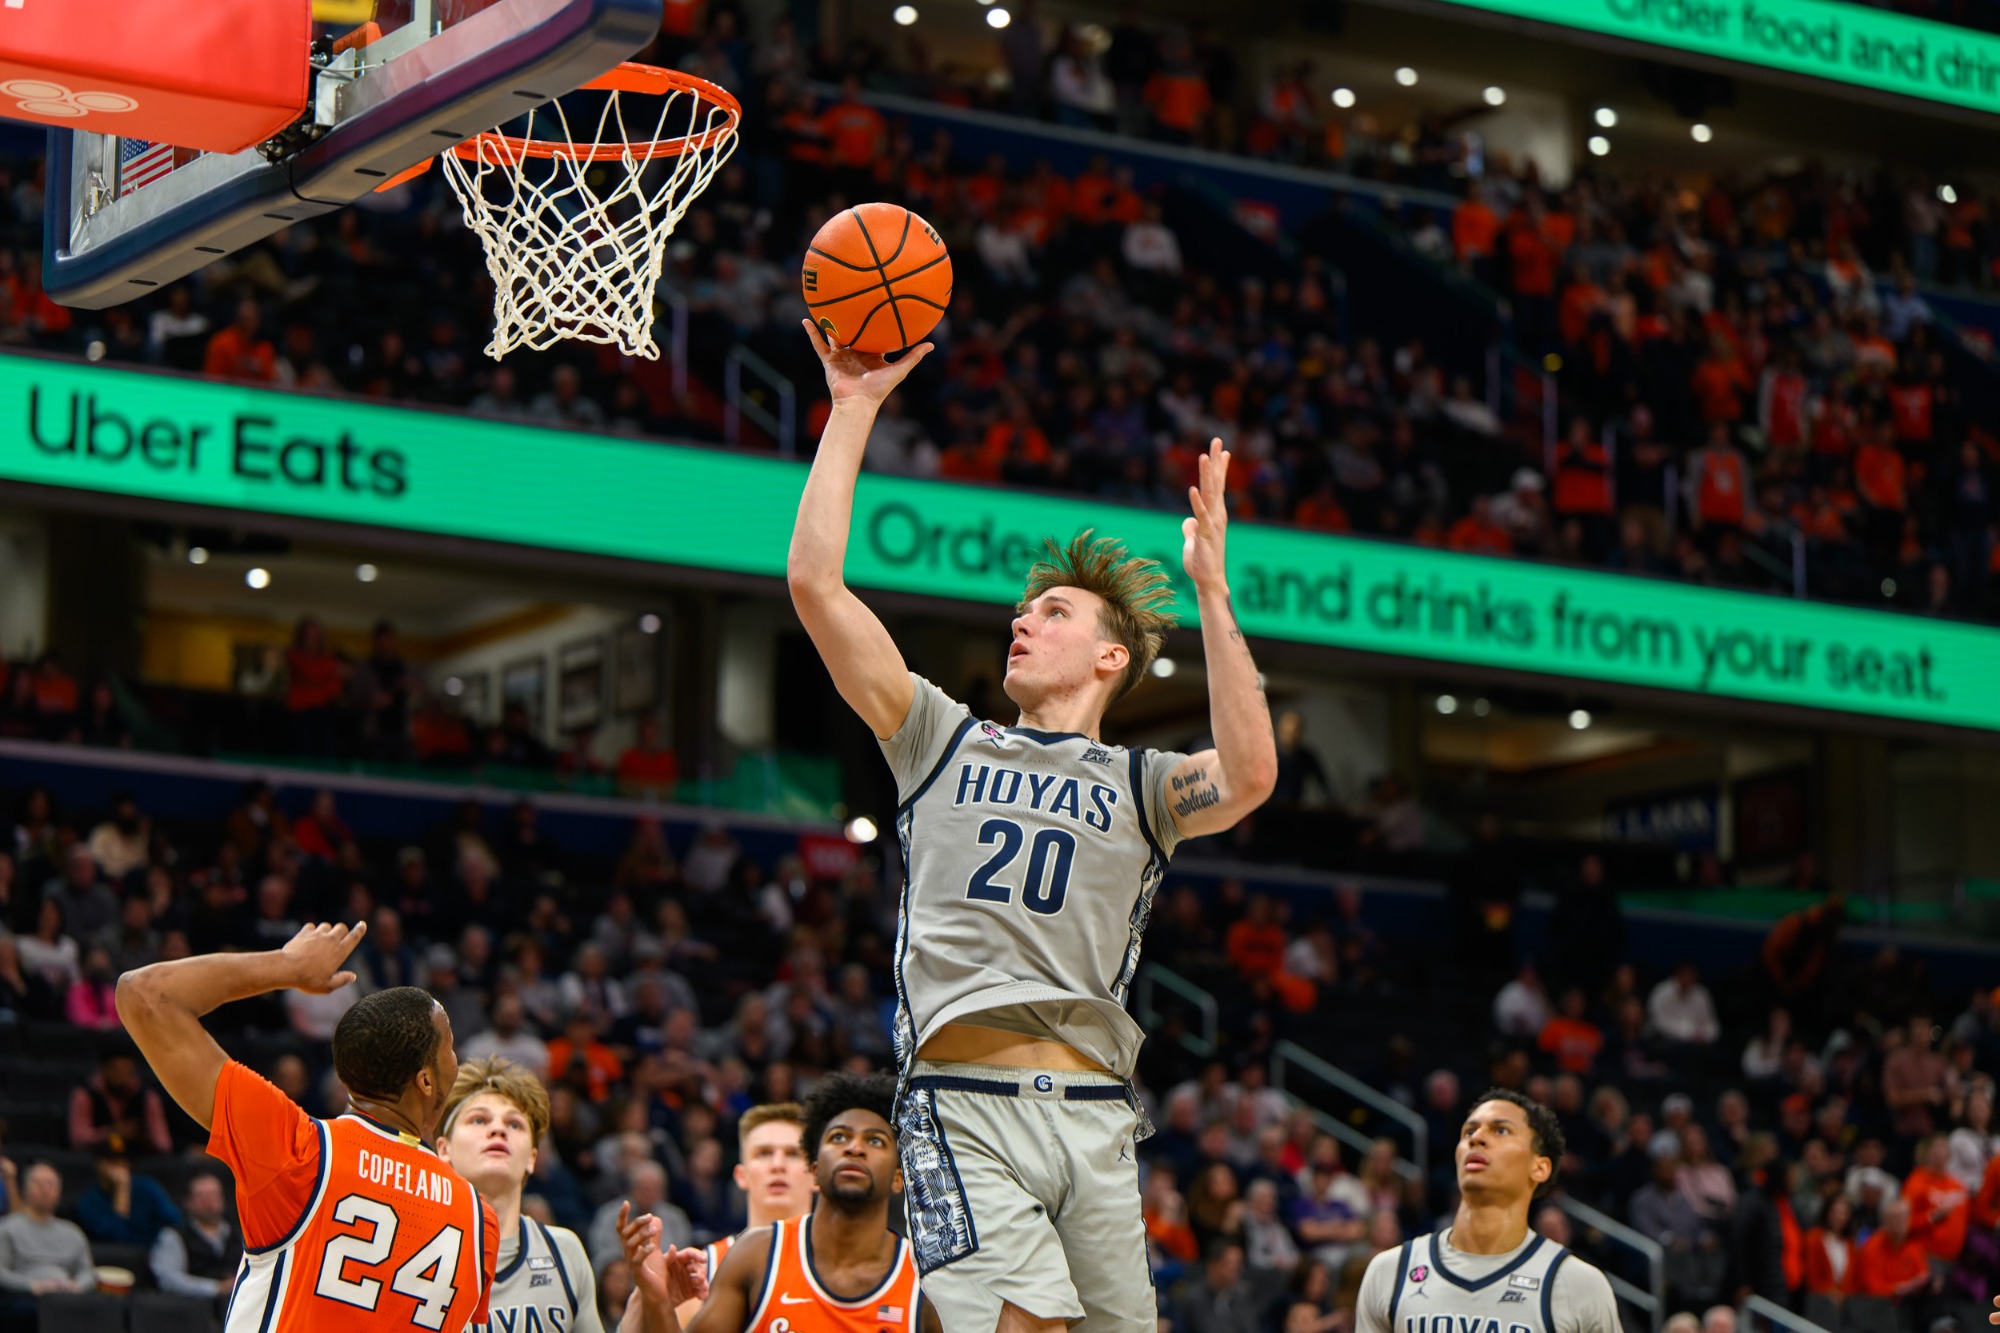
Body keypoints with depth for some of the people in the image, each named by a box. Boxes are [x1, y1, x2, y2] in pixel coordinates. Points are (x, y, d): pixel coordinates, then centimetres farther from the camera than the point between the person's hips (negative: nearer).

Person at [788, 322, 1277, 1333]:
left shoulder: (1138, 784, 17)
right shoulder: (944, 741, 18)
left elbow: (1249, 776, -7)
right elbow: (814, 581, 11)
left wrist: (1210, 589, -7)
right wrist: (854, 408, 10)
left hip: (1092, 1114, 2)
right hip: (963, 1102, -2)